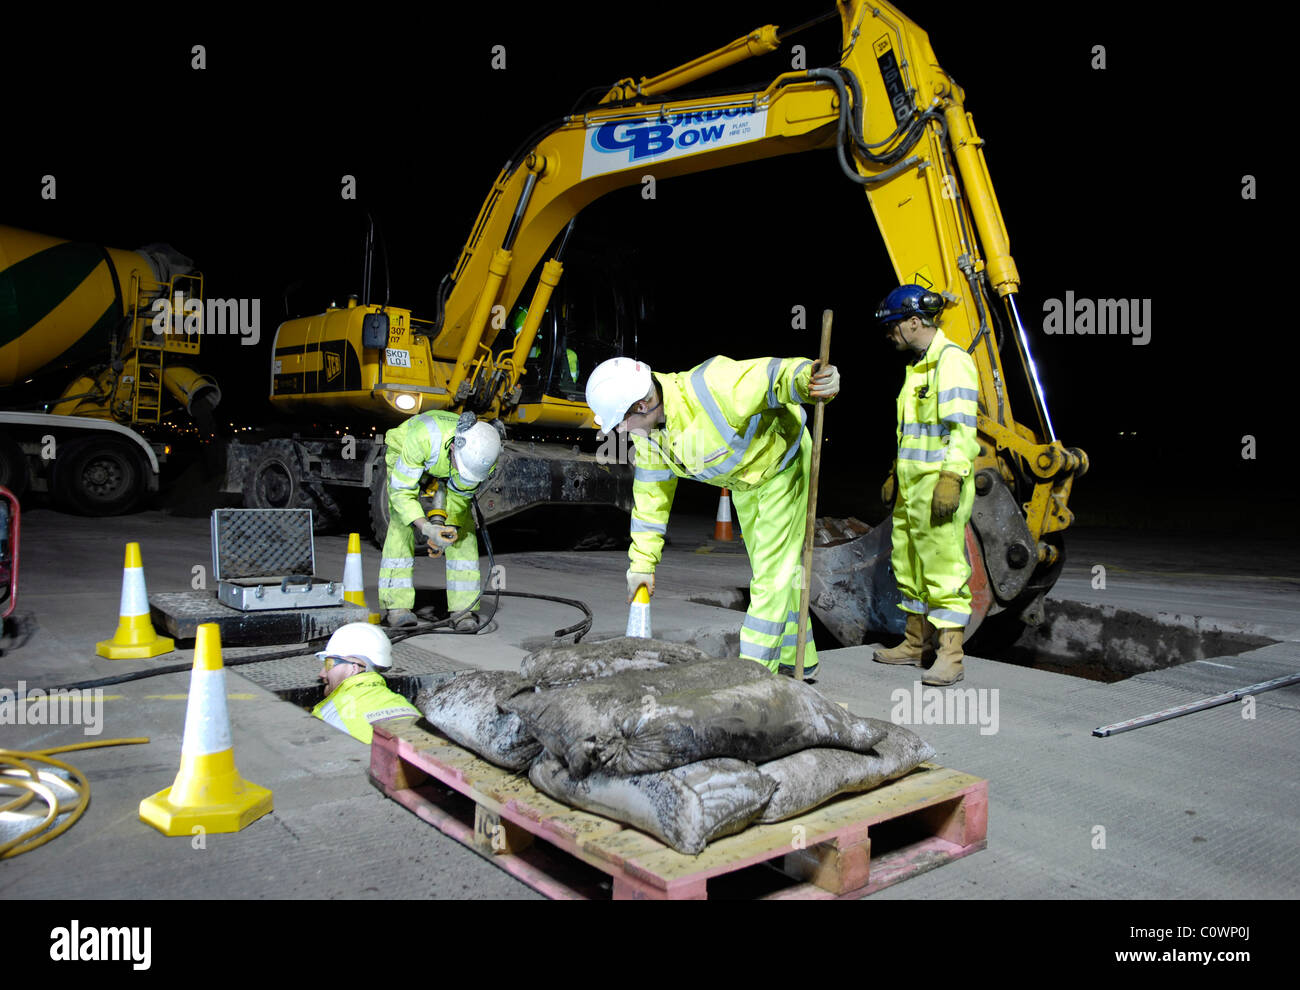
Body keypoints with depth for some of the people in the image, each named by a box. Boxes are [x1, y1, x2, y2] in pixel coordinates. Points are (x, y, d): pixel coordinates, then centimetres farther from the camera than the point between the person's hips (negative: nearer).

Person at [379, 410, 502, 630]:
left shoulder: (484, 455, -33)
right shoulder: (422, 437, -46)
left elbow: (460, 495, -15)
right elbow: (401, 491, -35)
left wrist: (446, 528, -27)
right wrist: (427, 528, -45)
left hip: (446, 470, 2)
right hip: (402, 451, -2)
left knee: (463, 525, -13)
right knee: (401, 523, -20)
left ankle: (465, 607, -10)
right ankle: (396, 605, -15)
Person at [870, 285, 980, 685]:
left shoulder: (952, 360, -10)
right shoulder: (917, 366, 19)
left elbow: (962, 427, -18)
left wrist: (951, 479, -24)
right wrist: (896, 475, 24)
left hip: (941, 483, -10)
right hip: (912, 484, 10)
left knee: (944, 569, -8)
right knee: (908, 565, 14)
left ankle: (950, 657, -3)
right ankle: (917, 644, 25)